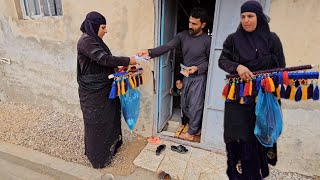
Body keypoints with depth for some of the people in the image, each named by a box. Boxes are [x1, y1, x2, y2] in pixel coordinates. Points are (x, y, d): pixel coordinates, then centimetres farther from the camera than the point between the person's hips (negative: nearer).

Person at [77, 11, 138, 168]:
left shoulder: (94, 39, 11)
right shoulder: (86, 41, -20)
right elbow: (104, 59, -28)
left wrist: (120, 65, 2)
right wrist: (127, 61, -21)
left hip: (103, 88, 10)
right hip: (93, 91, -10)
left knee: (109, 117, 20)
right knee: (96, 122, 5)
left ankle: (109, 145, 42)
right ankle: (98, 156, 25)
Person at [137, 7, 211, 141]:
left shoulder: (207, 40, -12)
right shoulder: (182, 35, -3)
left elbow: (210, 60, -3)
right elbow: (167, 47, -16)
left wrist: (198, 68, -20)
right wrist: (150, 52, -31)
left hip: (199, 77, -5)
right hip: (186, 76, 5)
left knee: (195, 106, 4)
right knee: (184, 105, 15)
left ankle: (191, 132, 25)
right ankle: (196, 125, 39)